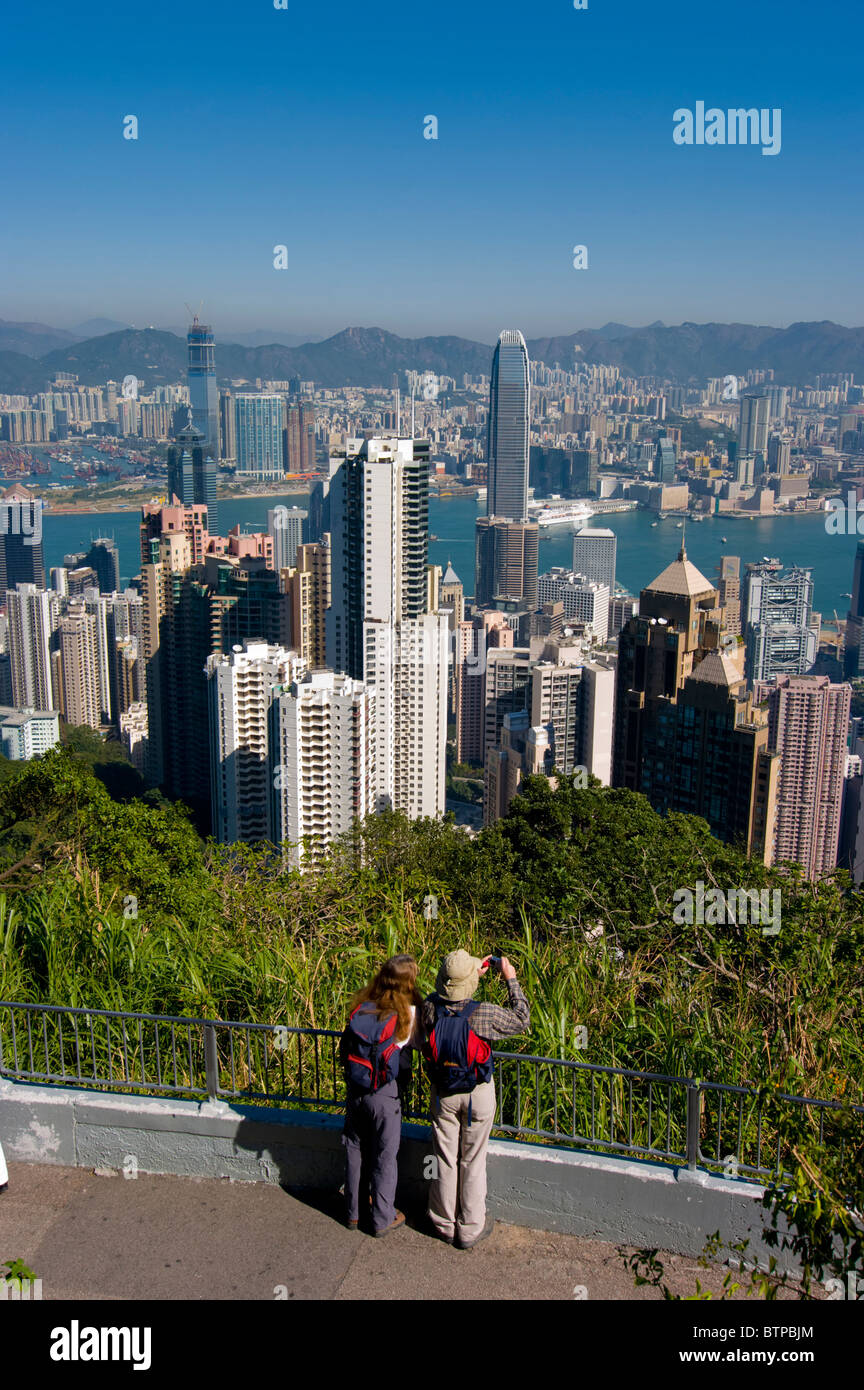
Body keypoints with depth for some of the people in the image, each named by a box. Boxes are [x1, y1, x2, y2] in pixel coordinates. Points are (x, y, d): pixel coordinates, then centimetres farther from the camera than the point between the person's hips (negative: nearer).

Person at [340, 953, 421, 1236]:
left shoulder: (361, 1008, -4)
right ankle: (383, 1219, 24)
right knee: (384, 1157, 12)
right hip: (385, 1095, -4)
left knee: (355, 1152, 19)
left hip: (354, 1092, 4)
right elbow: (421, 1042, -4)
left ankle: (352, 1213, 34)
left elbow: (344, 1048, 4)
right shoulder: (408, 1013, -17)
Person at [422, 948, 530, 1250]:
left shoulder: (430, 1009, -17)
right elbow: (522, 1020, -8)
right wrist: (511, 979, -2)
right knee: (472, 1162, 12)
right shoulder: (483, 1014, -26)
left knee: (445, 1160, 16)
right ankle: (470, 1229, 25)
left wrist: (475, 972, 11)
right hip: (477, 1095, -2)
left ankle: (445, 1225, 31)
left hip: (442, 1094, 3)